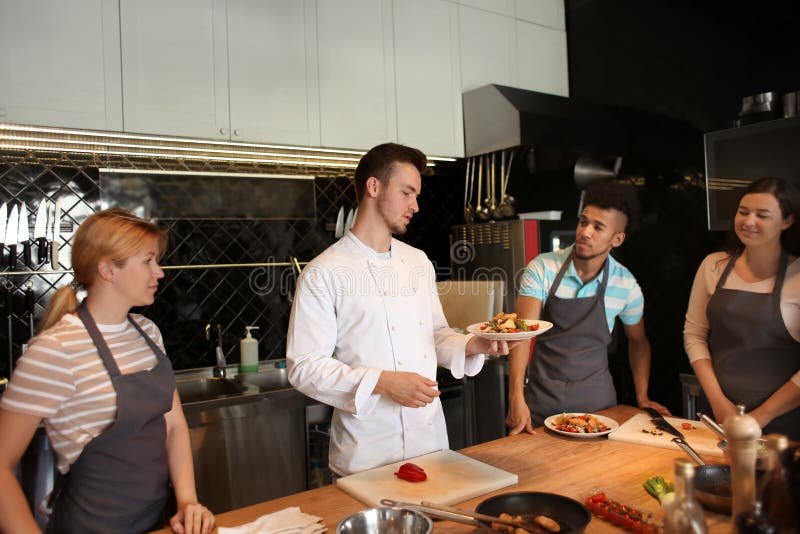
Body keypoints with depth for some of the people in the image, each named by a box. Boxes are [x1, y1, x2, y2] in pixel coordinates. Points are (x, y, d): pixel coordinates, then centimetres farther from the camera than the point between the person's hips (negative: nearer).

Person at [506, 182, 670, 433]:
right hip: (542, 395, -1)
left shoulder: (626, 285, -5)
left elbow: (637, 341, 12)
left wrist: (642, 397, 2)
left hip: (595, 396, 2)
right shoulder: (542, 268, -12)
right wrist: (516, 398, -28)